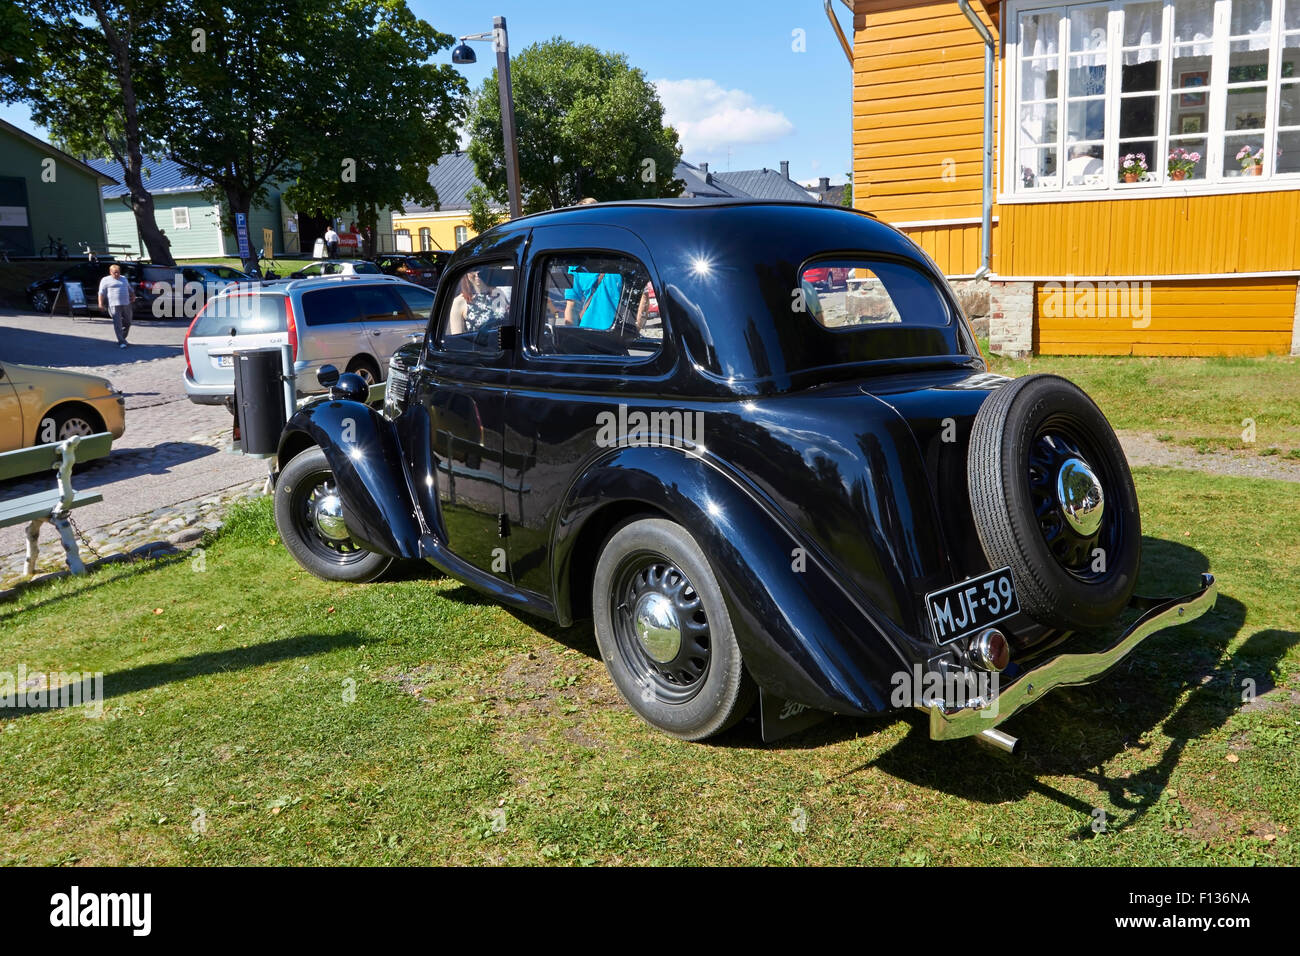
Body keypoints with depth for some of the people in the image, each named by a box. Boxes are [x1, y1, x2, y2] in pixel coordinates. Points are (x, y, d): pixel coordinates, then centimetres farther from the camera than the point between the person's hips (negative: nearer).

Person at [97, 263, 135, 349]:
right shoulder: (105, 280, 4)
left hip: (126, 304, 5)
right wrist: (100, 303, -16)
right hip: (114, 305, -5)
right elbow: (101, 293, -3)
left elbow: (130, 289, 29)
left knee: (127, 323, 10)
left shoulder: (124, 279, 20)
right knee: (118, 324, -11)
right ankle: (121, 342, -12)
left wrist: (133, 296, 9)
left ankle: (122, 338, 30)